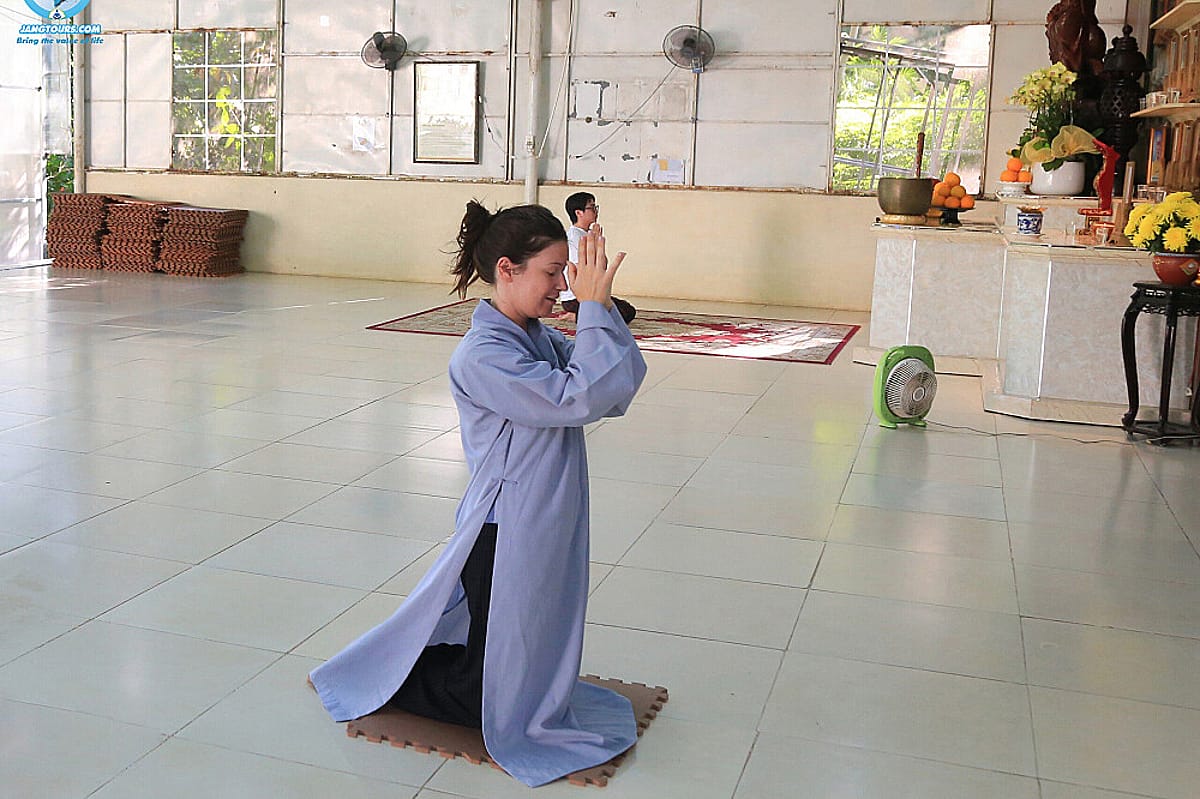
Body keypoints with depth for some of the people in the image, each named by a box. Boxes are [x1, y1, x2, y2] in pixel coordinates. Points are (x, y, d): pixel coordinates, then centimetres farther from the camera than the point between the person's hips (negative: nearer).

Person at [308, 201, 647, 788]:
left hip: (547, 532, 9)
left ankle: (386, 662, 38)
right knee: (488, 696, 6)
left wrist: (601, 306, -11)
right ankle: (379, 677, 27)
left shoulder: (539, 339, 6)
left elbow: (624, 379, 1)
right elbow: (578, 399, -29)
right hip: (506, 536, -9)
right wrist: (595, 306, -24)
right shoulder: (481, 356, -21)